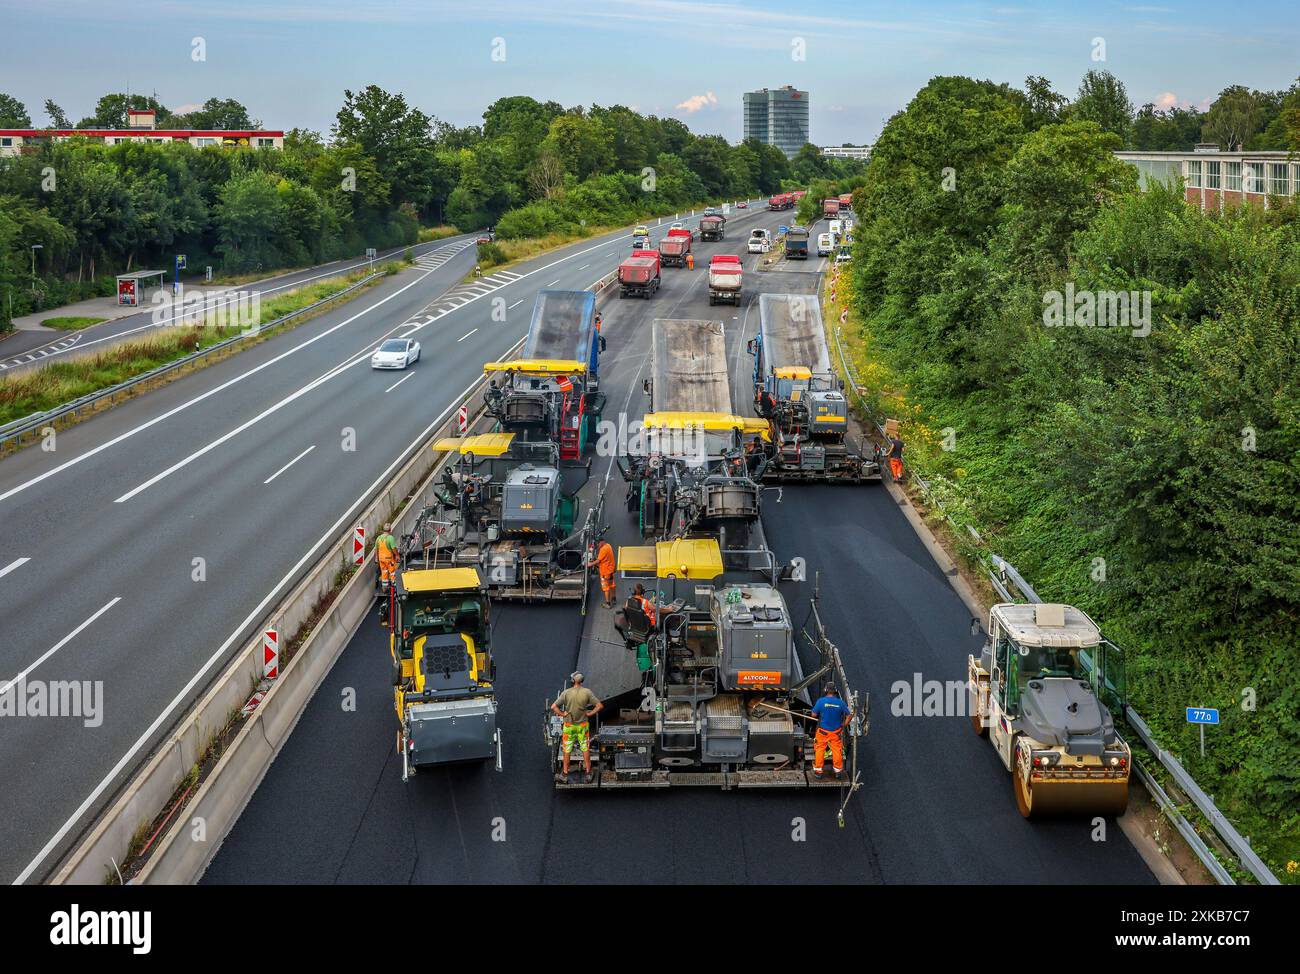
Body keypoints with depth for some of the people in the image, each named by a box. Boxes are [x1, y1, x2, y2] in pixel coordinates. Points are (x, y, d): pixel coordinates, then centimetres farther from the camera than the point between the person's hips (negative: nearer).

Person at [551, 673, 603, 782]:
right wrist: (590, 713, -3)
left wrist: (562, 714, -10)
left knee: (567, 749, 14)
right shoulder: (587, 692, -13)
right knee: (585, 748, 14)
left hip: (569, 725, -1)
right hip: (583, 725, 1)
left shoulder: (566, 693, -17)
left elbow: (553, 707, -21)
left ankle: (565, 772, 21)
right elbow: (600, 706, -12)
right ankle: (588, 772, 20)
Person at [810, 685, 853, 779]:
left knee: (820, 750, 12)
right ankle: (838, 770, 22)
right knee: (837, 750, 14)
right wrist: (844, 724, 9)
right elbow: (850, 715, -3)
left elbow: (814, 714, -8)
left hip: (823, 731, -1)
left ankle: (818, 770, 18)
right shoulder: (840, 703, -9)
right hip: (836, 732, 1)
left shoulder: (821, 701, -15)